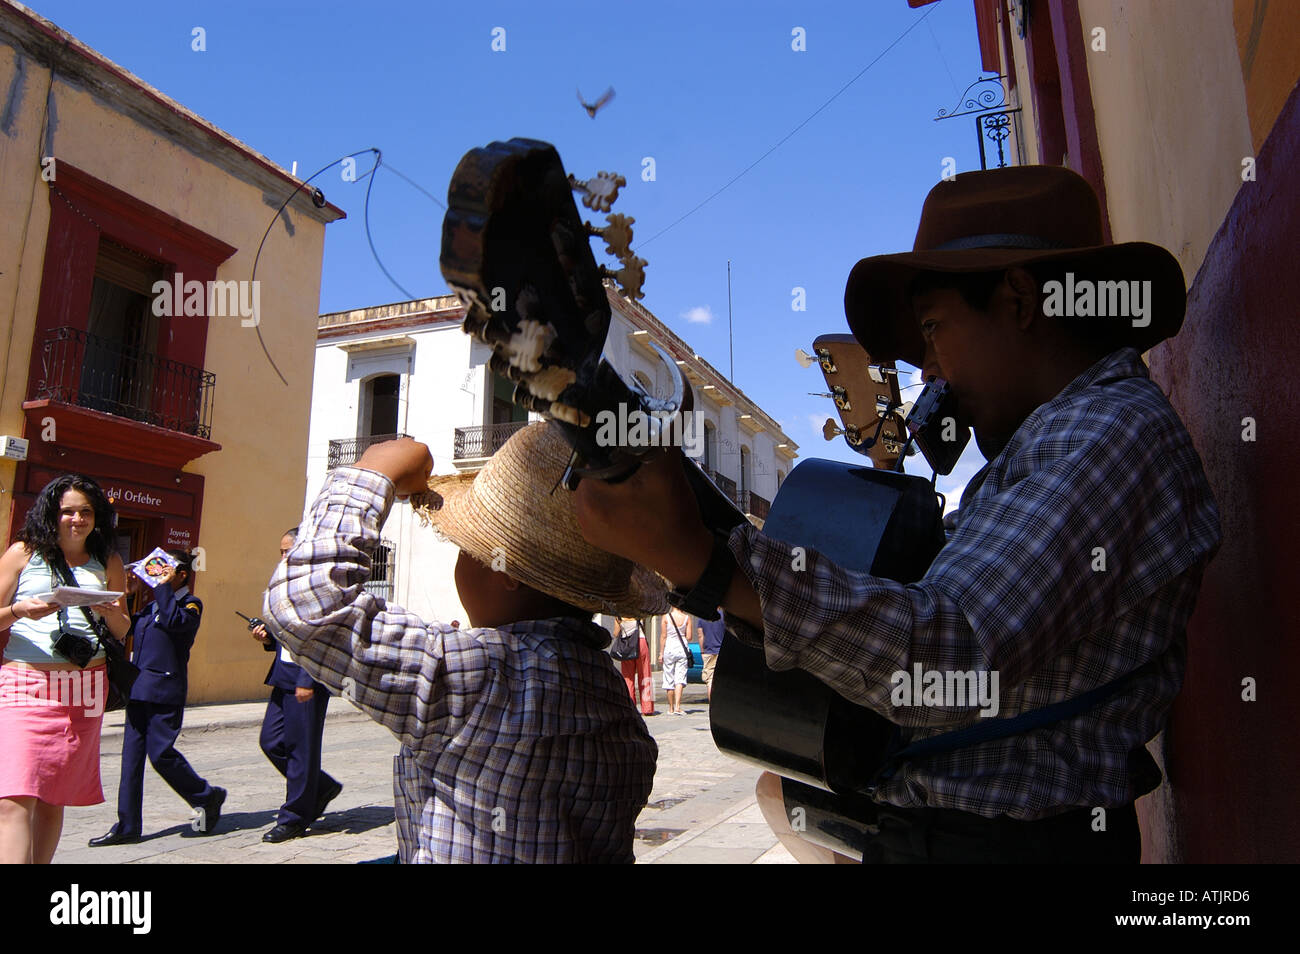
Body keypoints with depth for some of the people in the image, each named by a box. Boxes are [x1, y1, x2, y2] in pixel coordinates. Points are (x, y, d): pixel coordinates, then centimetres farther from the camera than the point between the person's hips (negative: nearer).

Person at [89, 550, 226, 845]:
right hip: (139, 688, 8)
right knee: (132, 756, 7)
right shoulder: (152, 605, 19)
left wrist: (164, 587, -15)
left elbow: (176, 623, -22)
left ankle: (207, 797, 14)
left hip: (165, 690, -7)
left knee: (160, 753, -6)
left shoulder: (190, 604, -3)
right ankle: (127, 826, 14)